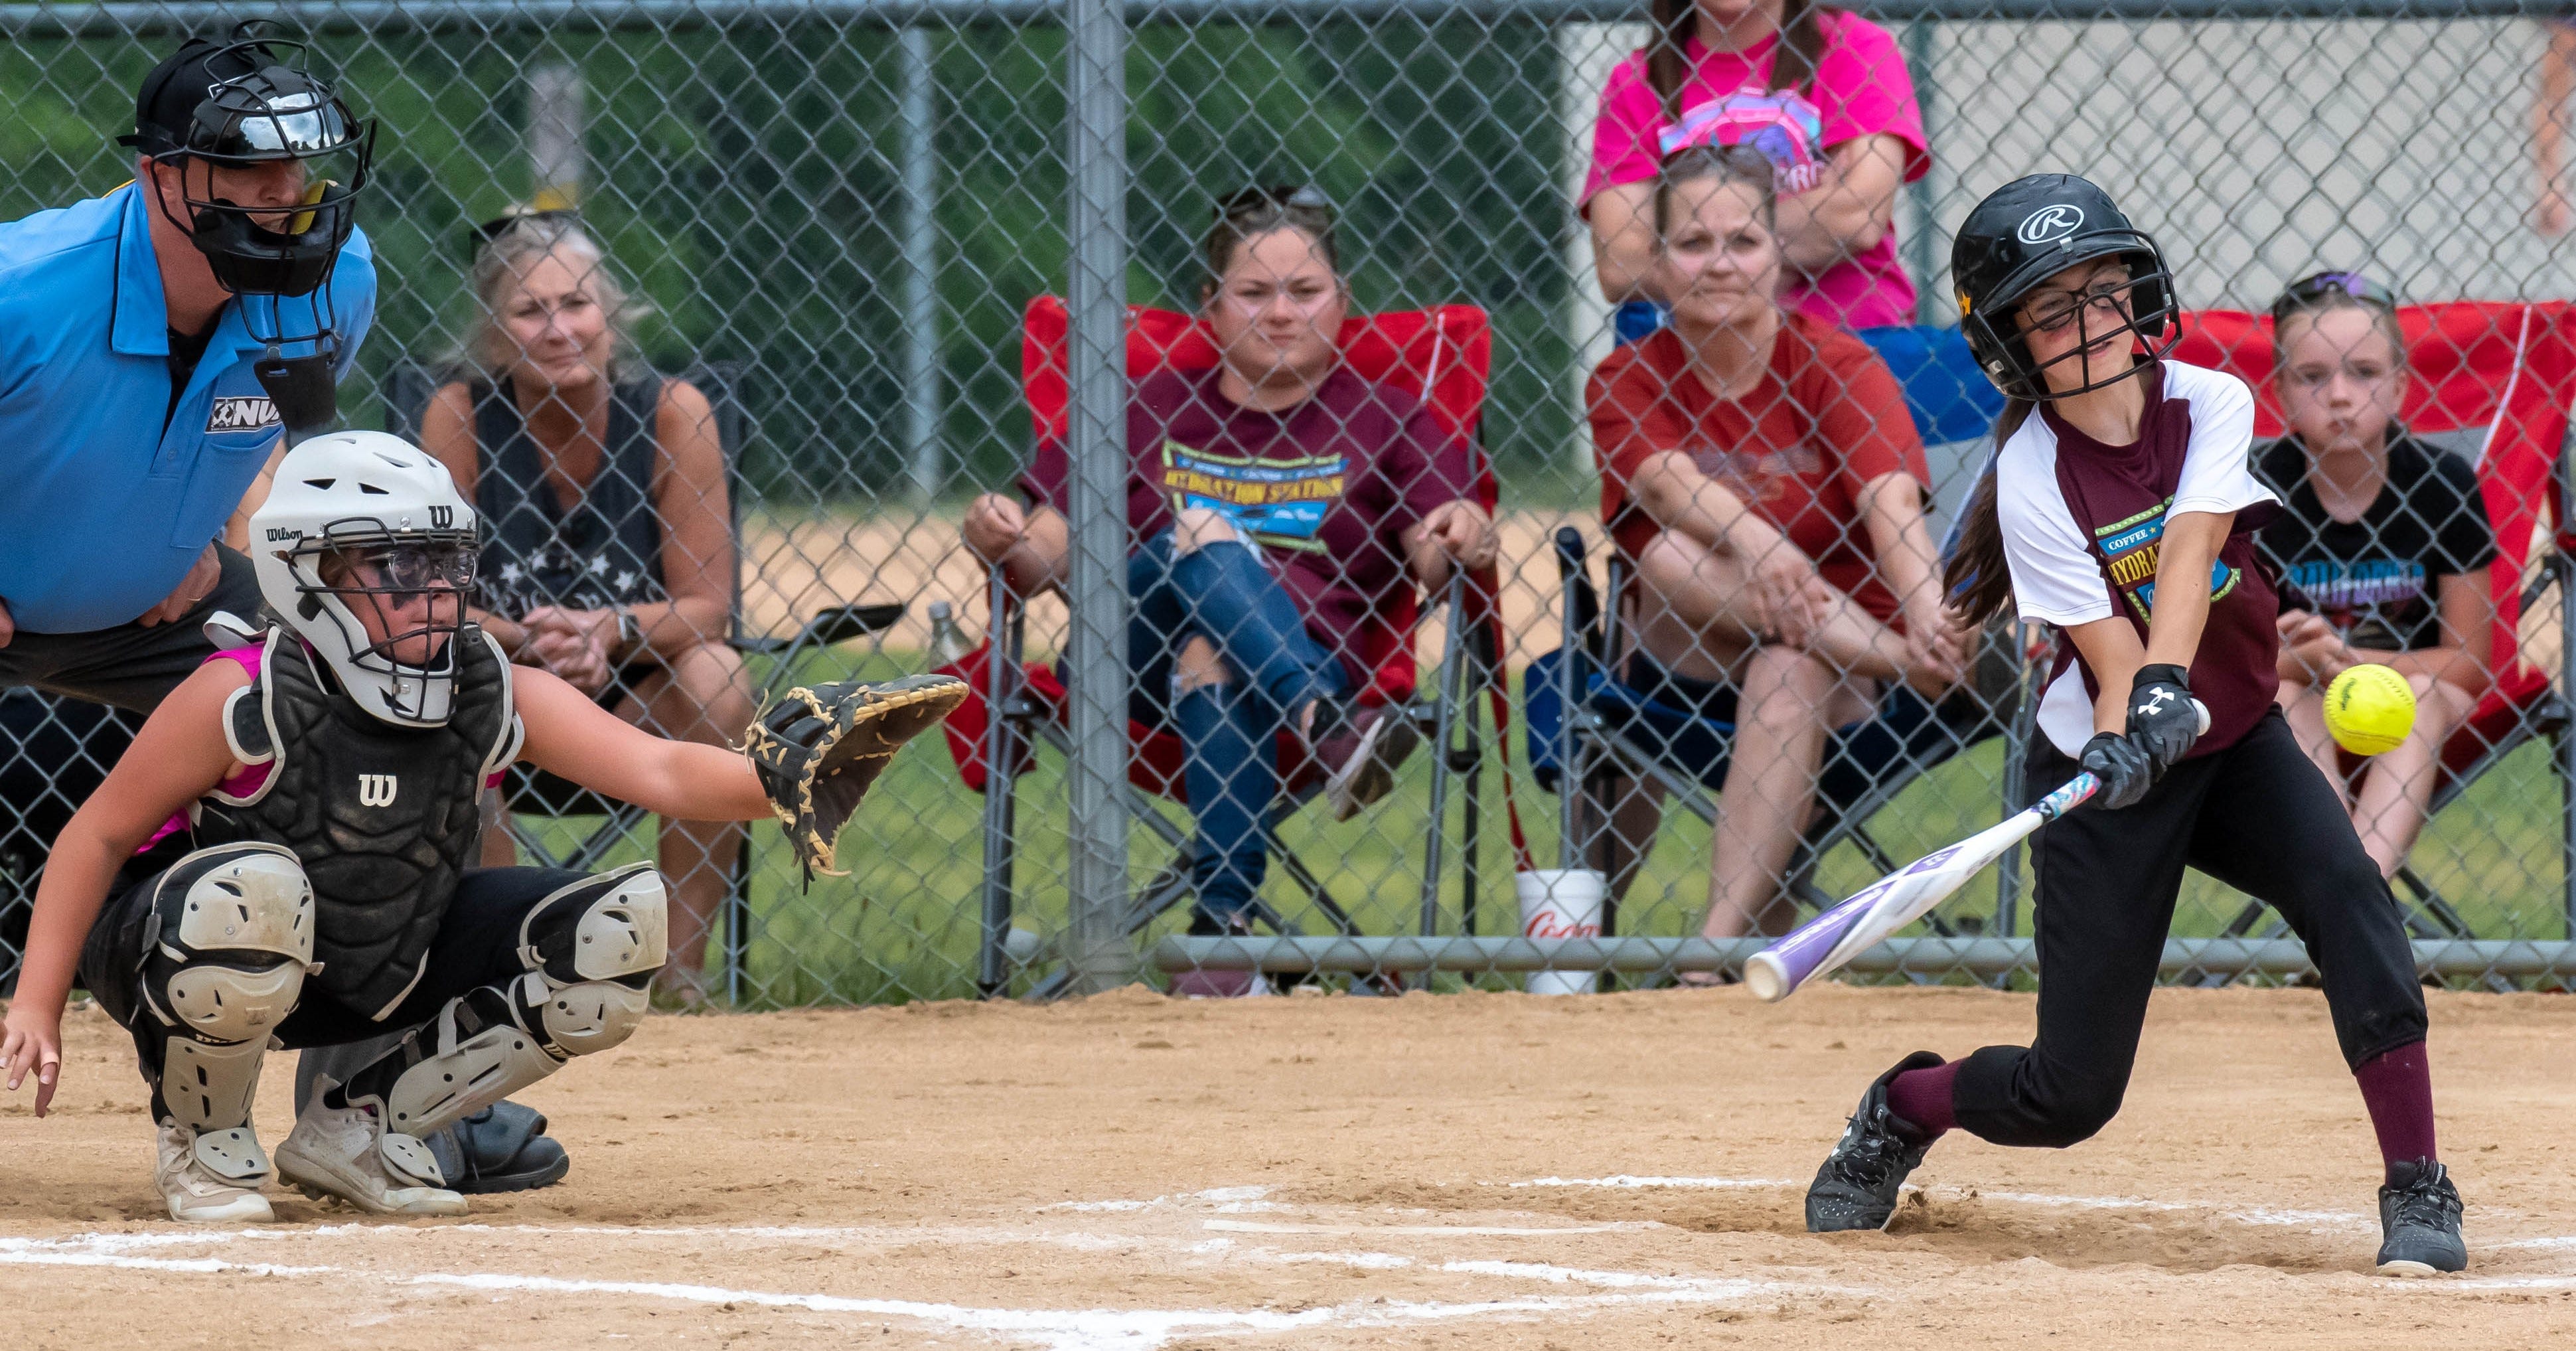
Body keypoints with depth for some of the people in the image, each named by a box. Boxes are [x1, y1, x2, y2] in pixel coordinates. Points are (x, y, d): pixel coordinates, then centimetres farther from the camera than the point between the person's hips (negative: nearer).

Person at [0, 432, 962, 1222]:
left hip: (371, 972, 5)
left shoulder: (496, 696, -11)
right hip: (178, 966, -5)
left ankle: (357, 1130, 2)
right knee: (254, 888, -42)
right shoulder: (242, 699, -23)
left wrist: (774, 783, -43)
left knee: (621, 930, -9)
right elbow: (99, 836, -15)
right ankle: (202, 1144, -11)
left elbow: (659, 771, -22)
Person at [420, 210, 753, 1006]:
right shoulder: (461, 417, -10)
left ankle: (682, 965, -18)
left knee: (716, 677, -30)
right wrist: (530, 643, -32)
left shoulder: (671, 415, -11)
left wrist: (608, 631, -31)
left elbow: (708, 604, -12)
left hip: (638, 708, 0)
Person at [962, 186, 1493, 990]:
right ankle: (1333, 734, -48)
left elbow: (1433, 561, 3)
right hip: (1140, 653, 1)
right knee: (1200, 539, -30)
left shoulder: (1382, 423, 18)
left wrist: (1461, 540, -21)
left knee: (1215, 668, -36)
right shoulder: (1149, 411, 20)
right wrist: (1004, 543, -11)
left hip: (1304, 666, -1)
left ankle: (1224, 917, -45)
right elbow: (1048, 557, 12)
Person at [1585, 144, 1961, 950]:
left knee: (1789, 676, -35)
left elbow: (1891, 501, -21)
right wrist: (1756, 543, -44)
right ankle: (1926, 669, -34)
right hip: (1684, 666, 1)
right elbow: (1669, 485, -22)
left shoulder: (1837, 367, -3)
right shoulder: (1629, 385, 1)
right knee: (1672, 554, -28)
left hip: (1843, 676, -1)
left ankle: (1725, 943, -43)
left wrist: (1927, 618, -42)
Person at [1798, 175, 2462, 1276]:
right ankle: (1902, 1109, 32)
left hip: (2236, 741, 3)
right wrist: (2122, 736, -44)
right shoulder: (2034, 483, -17)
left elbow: (2187, 557, -27)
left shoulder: (2212, 404, -10)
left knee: (2346, 895, -27)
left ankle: (2418, 1192, -23)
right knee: (2070, 1094, -1)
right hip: (2107, 771, -3)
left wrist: (2165, 691, -43)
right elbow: (2111, 652, -23)